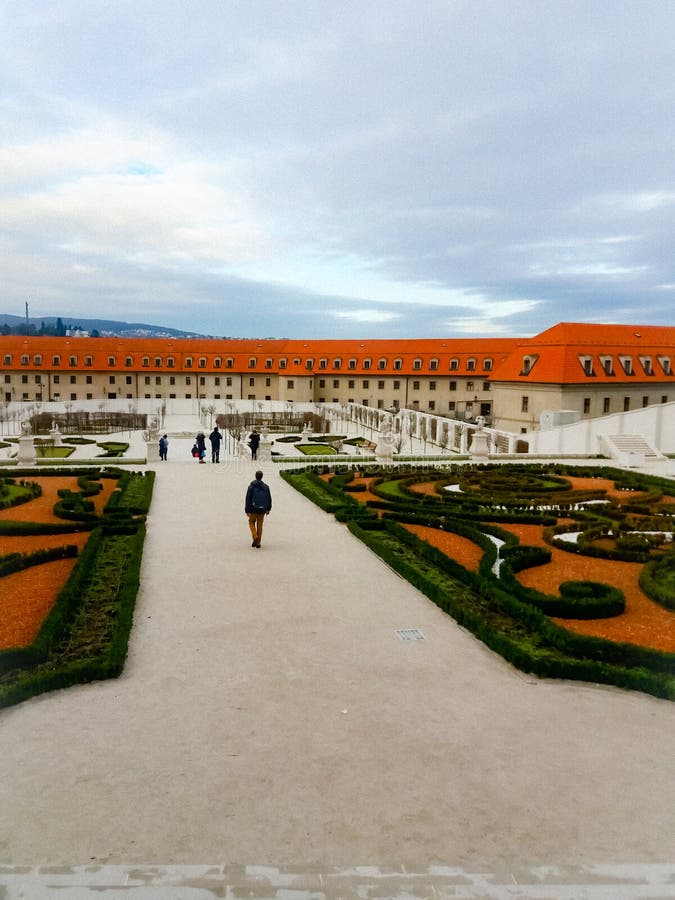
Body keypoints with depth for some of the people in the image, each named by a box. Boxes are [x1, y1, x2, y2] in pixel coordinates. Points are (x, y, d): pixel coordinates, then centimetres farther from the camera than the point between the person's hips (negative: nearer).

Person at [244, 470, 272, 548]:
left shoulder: (251, 486, -9)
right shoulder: (266, 487, -1)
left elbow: (248, 499, -9)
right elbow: (269, 499, 4)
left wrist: (247, 510, -4)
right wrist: (268, 509, 15)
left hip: (253, 509, -2)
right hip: (262, 509, 2)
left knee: (252, 522, 17)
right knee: (260, 525, 11)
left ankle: (255, 537, -4)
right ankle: (258, 542, 10)